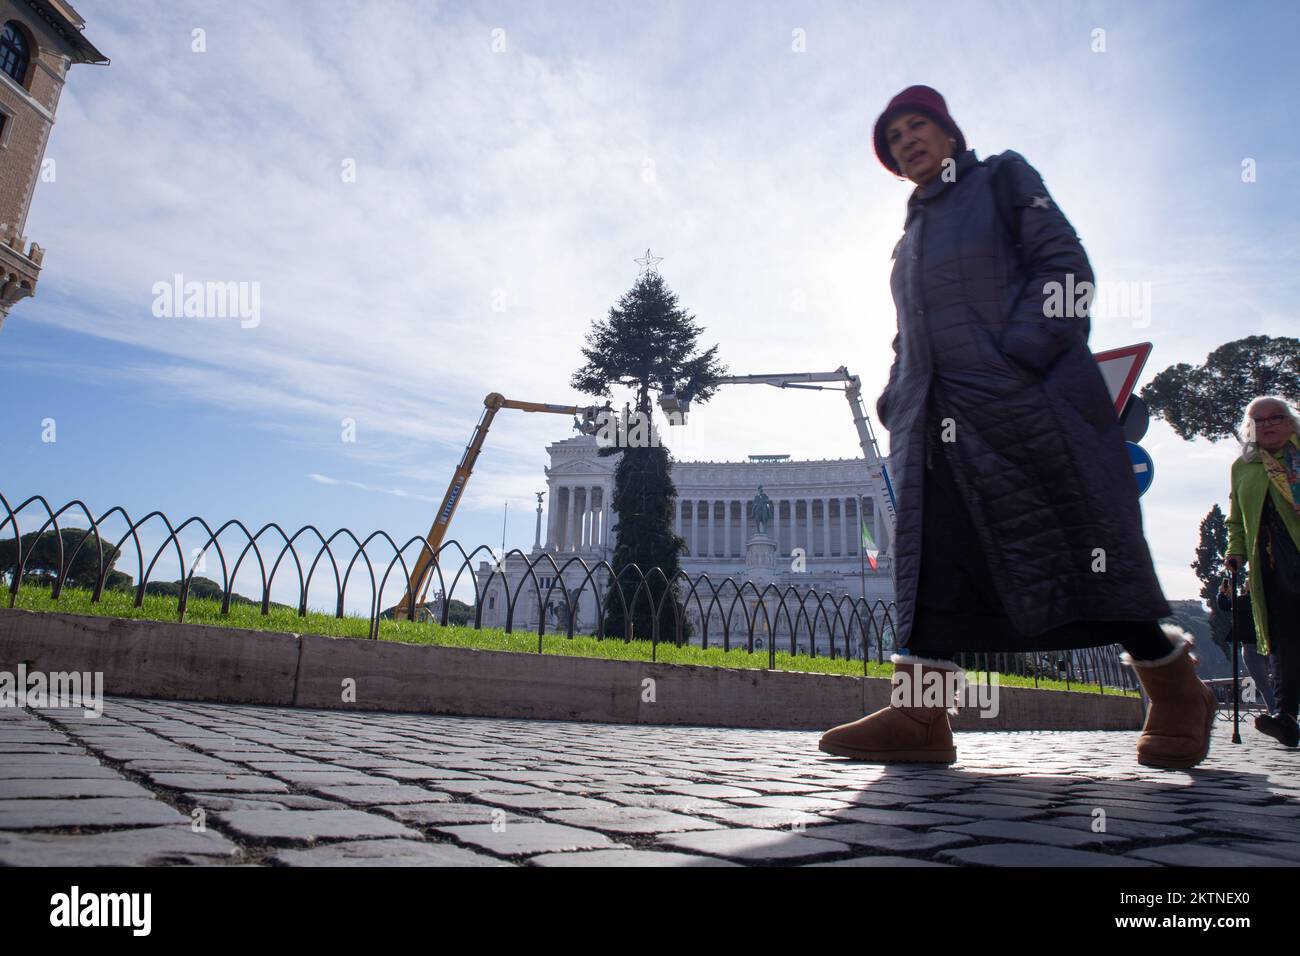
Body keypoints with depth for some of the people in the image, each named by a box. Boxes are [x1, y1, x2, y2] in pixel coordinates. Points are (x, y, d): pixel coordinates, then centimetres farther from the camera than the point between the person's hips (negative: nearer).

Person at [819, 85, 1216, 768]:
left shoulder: (1003, 178, 10)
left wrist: (1021, 354, -16)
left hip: (1027, 398, -5)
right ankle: (919, 716, -7)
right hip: (939, 418, 6)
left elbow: (1063, 265, -2)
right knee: (933, 553, -5)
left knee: (1080, 545, -3)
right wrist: (896, 398, 9)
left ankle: (1177, 693, 16)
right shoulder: (912, 234, 26)